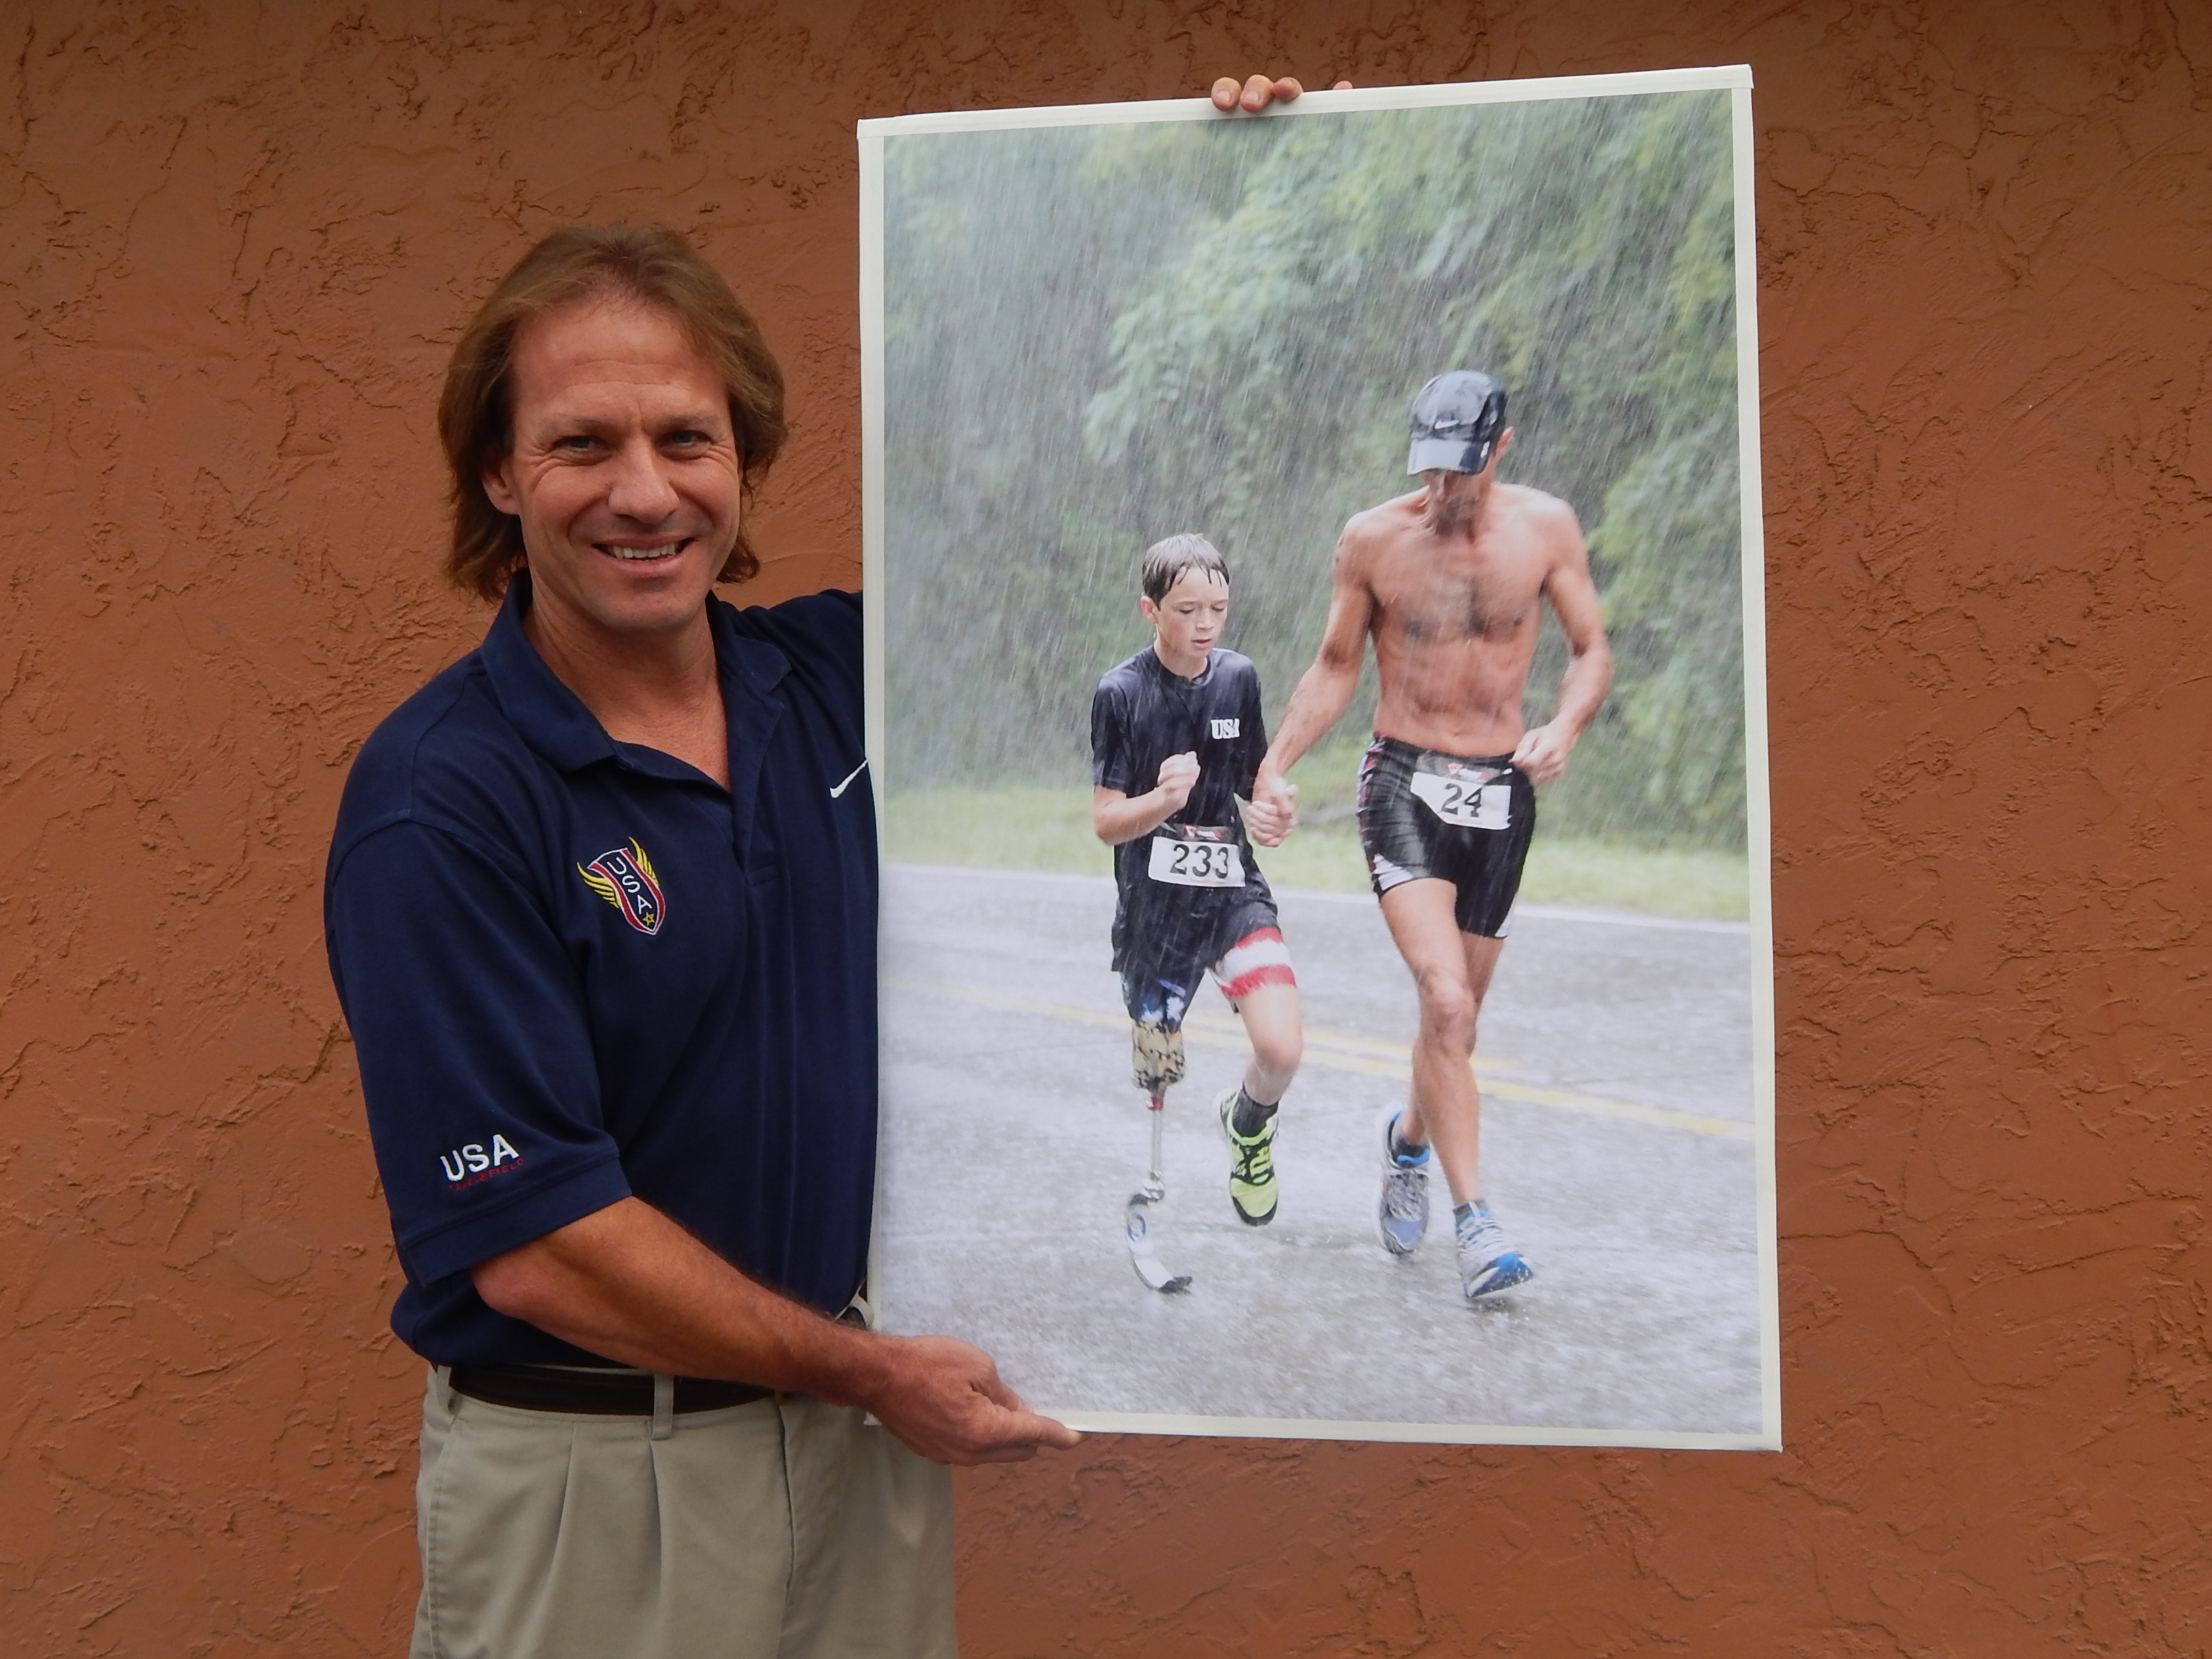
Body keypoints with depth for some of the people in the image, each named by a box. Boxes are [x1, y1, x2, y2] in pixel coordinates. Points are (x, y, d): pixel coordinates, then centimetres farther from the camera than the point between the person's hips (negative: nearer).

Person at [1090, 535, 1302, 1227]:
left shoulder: (1238, 677, 2)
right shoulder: (1121, 691, -9)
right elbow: (1106, 822, -8)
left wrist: (1271, 816, -7)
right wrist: (1163, 799, -28)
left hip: (1233, 891, 2)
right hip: (1154, 903, -2)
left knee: (1282, 1050, -17)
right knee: (1158, 1075, 10)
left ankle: (1247, 1123, 19)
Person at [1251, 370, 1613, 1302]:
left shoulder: (1545, 527, 1)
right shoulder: (1373, 539, -1)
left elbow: (1592, 651, 7)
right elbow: (1336, 667, 8)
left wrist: (1564, 727, -14)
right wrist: (1276, 763, -4)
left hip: (1502, 792, 2)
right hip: (1404, 782, -2)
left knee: (1458, 1013, 11)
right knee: (1447, 1004, -18)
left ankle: (1409, 1140, 41)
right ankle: (1474, 1224, -13)